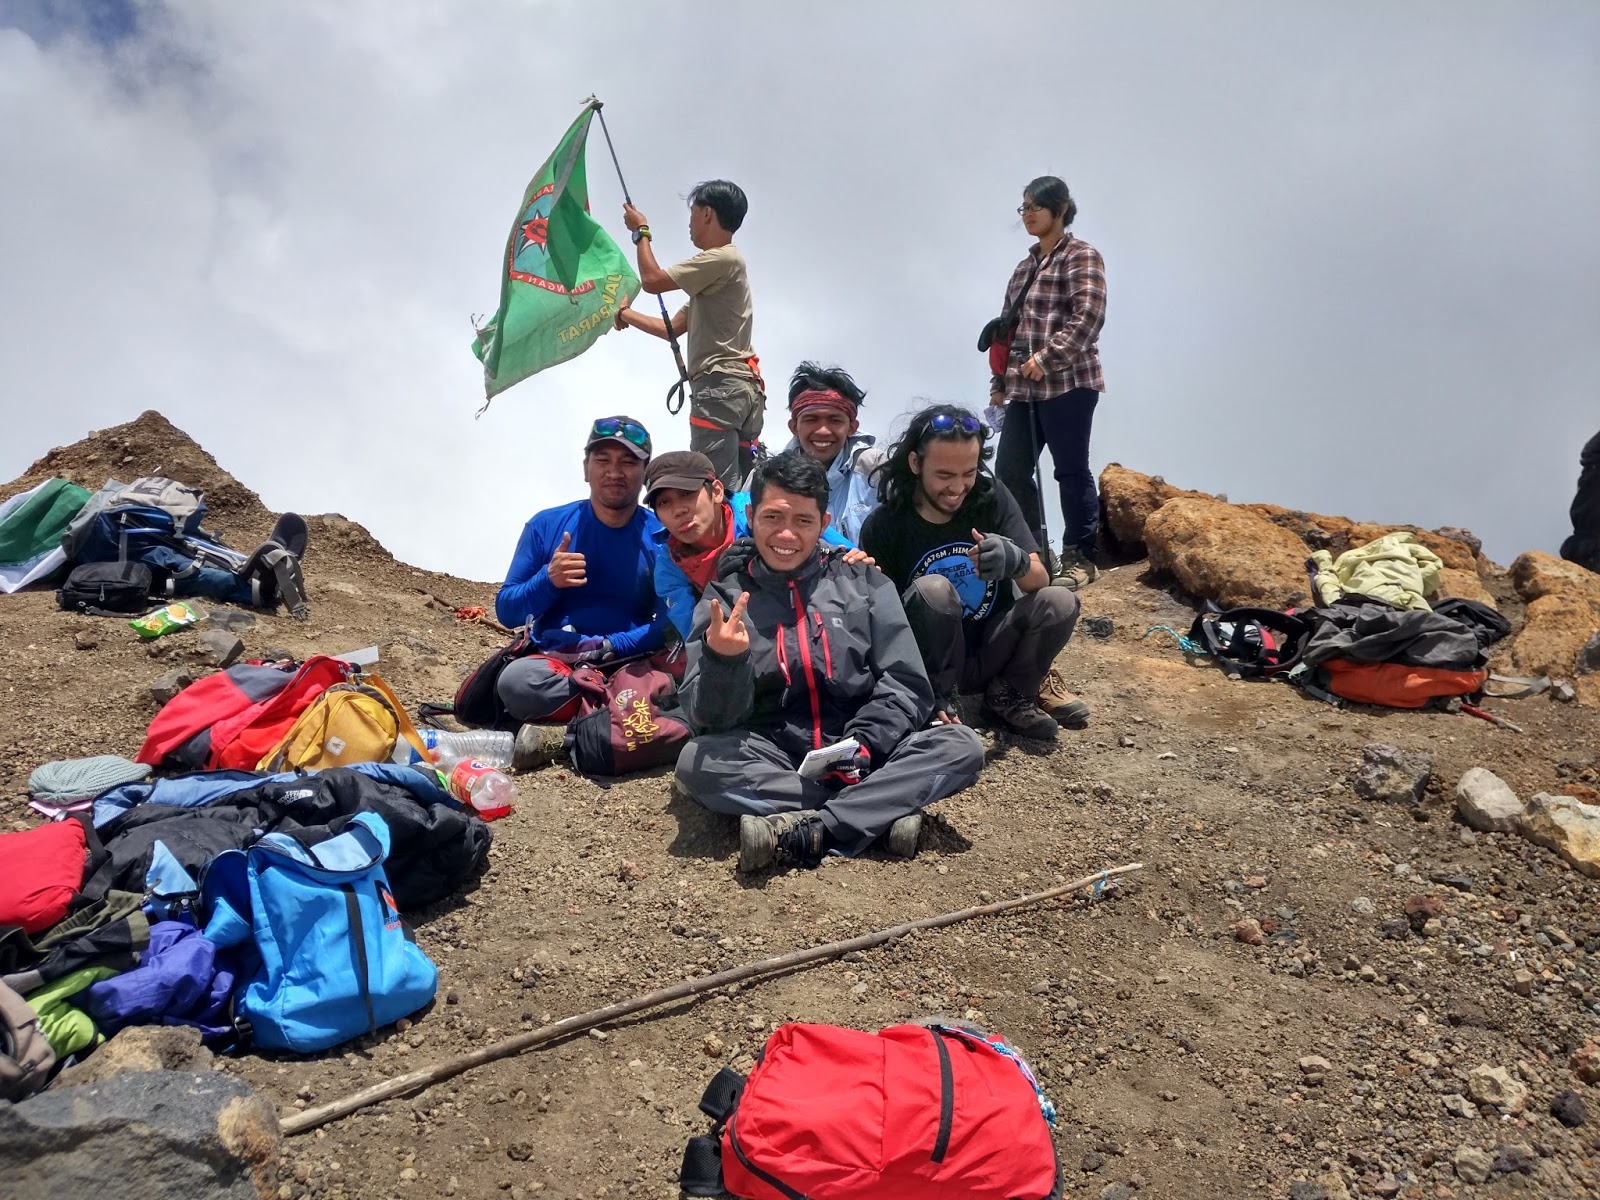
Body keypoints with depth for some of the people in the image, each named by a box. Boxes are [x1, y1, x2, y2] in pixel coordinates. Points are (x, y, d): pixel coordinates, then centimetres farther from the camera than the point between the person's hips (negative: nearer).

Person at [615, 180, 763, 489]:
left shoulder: (722, 259, -8)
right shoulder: (722, 264, 25)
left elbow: (652, 280, -8)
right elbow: (673, 328, 28)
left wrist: (641, 231, 7)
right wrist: (629, 315, 31)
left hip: (720, 387, -10)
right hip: (739, 387, 10)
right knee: (737, 489, 5)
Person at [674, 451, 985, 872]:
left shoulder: (863, 582, 5)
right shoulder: (725, 596, 2)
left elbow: (906, 686, 0)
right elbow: (710, 719, -5)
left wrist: (861, 746, -17)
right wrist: (722, 661, -27)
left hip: (863, 757, 1)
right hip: (770, 759, -1)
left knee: (962, 746, -22)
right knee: (697, 762, -29)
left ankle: (804, 833, -29)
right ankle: (885, 809, -25)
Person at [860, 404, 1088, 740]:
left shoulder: (992, 496, -6)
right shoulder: (884, 525, -12)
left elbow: (1039, 581, -9)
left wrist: (1017, 562, -35)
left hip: (991, 653, 3)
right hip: (927, 663, -3)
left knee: (1059, 602, -23)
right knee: (933, 590, -31)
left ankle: (1009, 695, 0)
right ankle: (938, 702, -14)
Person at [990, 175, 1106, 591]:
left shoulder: (1081, 257, -3)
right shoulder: (1026, 265, 20)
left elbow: (1088, 317, -16)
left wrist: (1047, 357, -22)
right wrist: (1000, 382, 18)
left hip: (1067, 384, -7)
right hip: (1025, 387, 8)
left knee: (1072, 471, 0)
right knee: (1010, 471, 4)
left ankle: (1080, 558, 11)